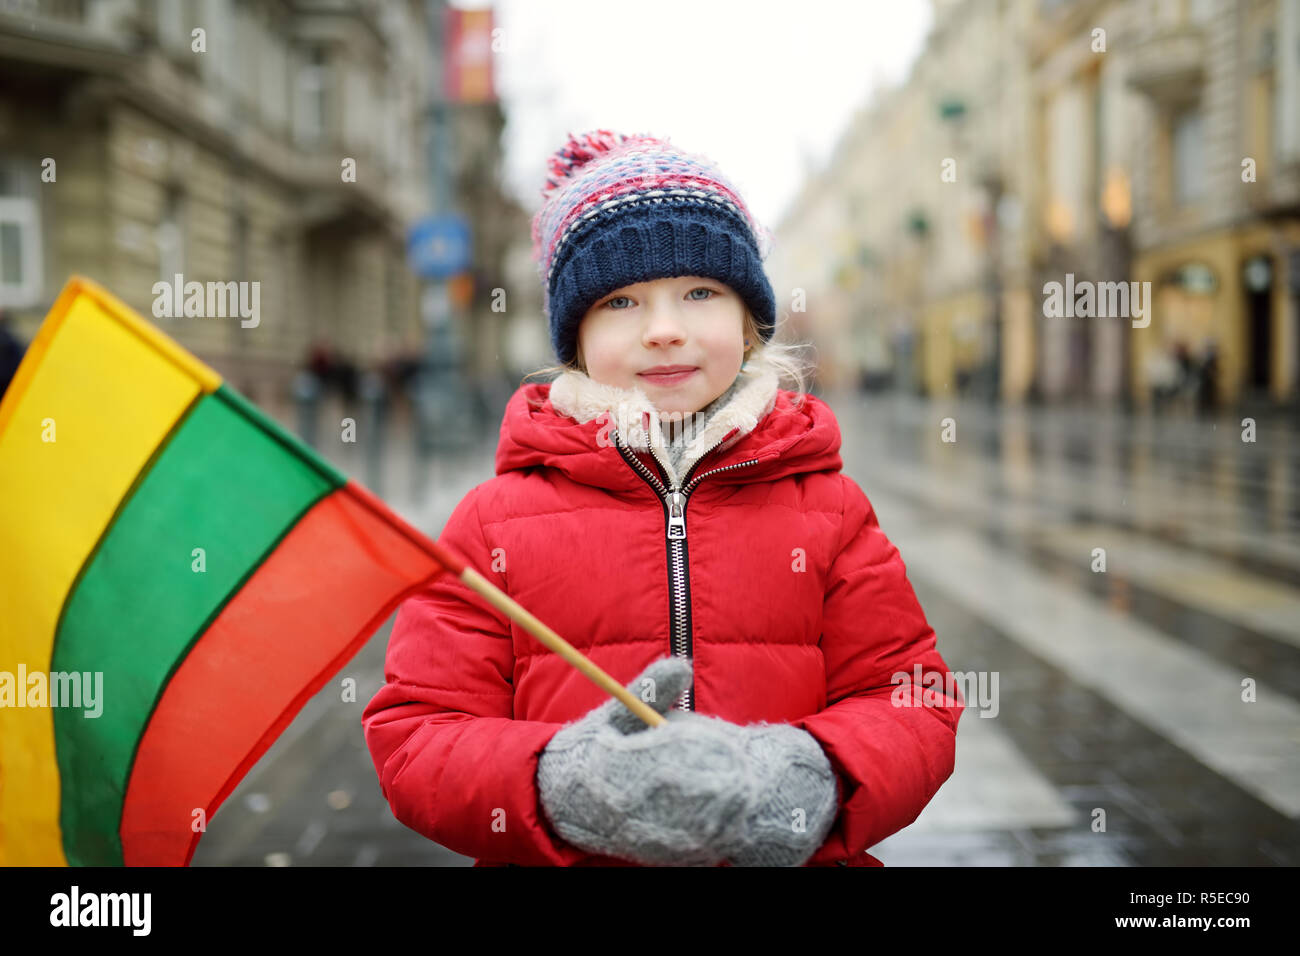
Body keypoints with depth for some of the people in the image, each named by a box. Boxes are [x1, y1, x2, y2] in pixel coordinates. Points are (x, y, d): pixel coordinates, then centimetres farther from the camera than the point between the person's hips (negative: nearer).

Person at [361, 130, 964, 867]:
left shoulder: (826, 506, 10)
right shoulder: (493, 521, 6)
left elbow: (913, 709, 6)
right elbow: (415, 737, 1)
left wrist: (811, 782, -15)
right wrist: (563, 787, -17)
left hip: (795, 859, 1)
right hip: (562, 859, -1)